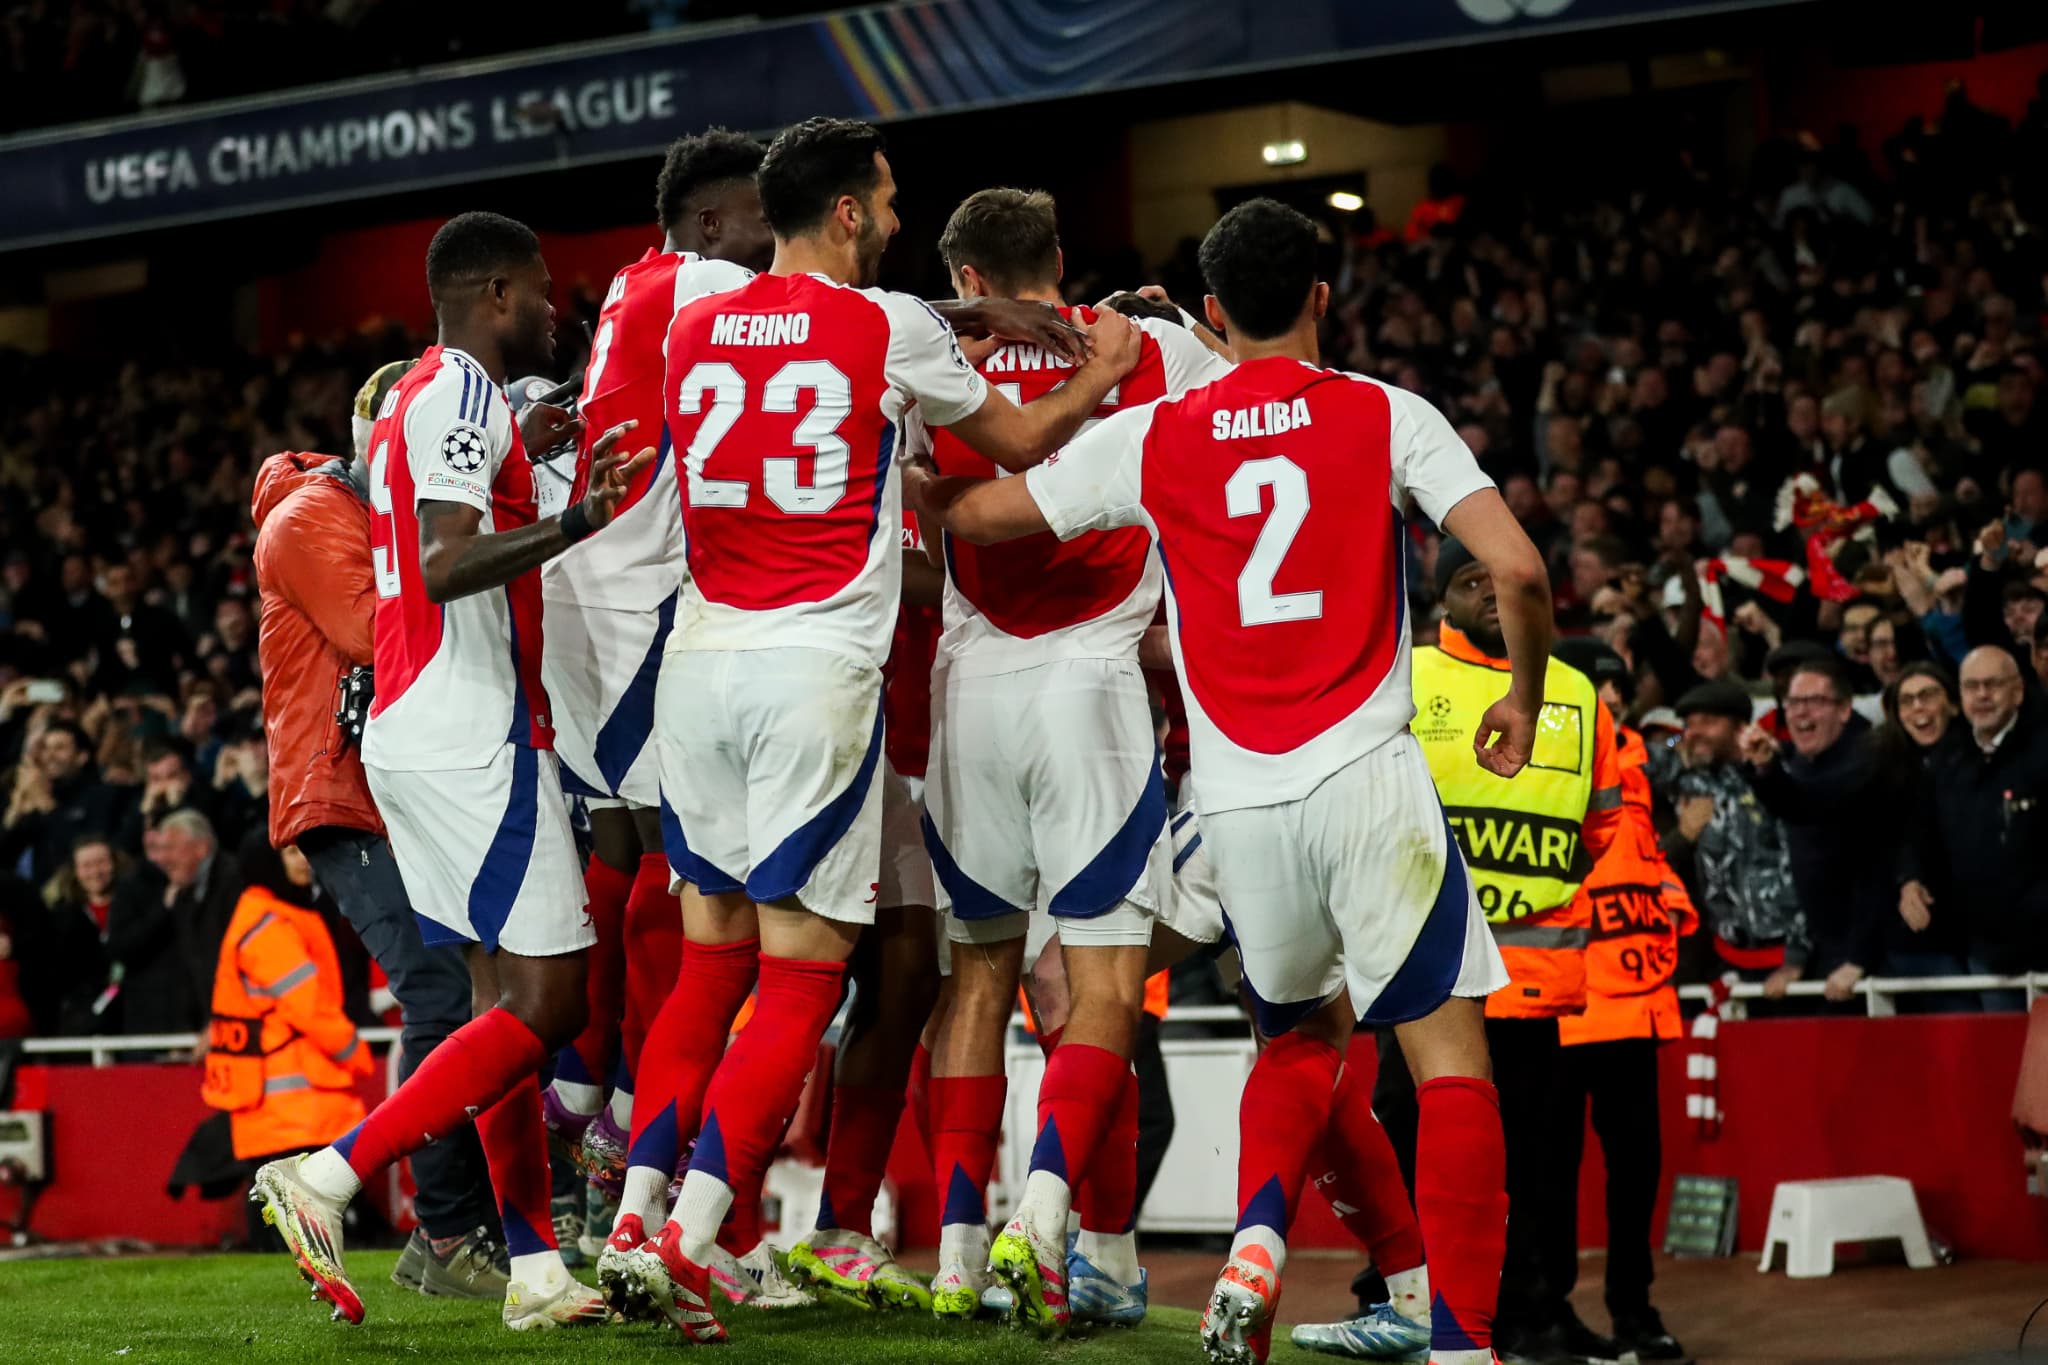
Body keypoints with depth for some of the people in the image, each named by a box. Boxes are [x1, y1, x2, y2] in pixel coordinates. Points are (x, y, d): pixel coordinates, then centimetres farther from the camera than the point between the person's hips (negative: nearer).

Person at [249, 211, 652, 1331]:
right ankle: (325, 1178, -13)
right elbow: (445, 565, -24)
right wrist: (579, 522, -36)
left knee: (507, 994, 10)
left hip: (408, 736, 10)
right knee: (544, 1003, -9)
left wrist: (517, 463, 35)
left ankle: (536, 1268, 9)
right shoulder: (464, 393, -10)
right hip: (474, 739, -10)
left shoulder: (413, 402, 20)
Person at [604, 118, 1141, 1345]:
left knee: (711, 964, 15)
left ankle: (635, 1219, 10)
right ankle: (688, 1247, -9)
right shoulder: (892, 328, -3)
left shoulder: (695, 333, 10)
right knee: (799, 983, -1)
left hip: (702, 660, 5)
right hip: (818, 671, -5)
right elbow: (1021, 443, 12)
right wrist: (1105, 372, 31)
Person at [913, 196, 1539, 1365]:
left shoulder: (1153, 437, 7)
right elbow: (1519, 570, -6)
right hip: (1369, 783, -3)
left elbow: (978, 513, 15)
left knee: (1303, 1038, 25)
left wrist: (922, 487, 38)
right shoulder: (1387, 416, 2)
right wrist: (1524, 699, 11)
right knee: (1452, 1060, 3)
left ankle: (1258, 1242, 0)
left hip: (1239, 804, 3)